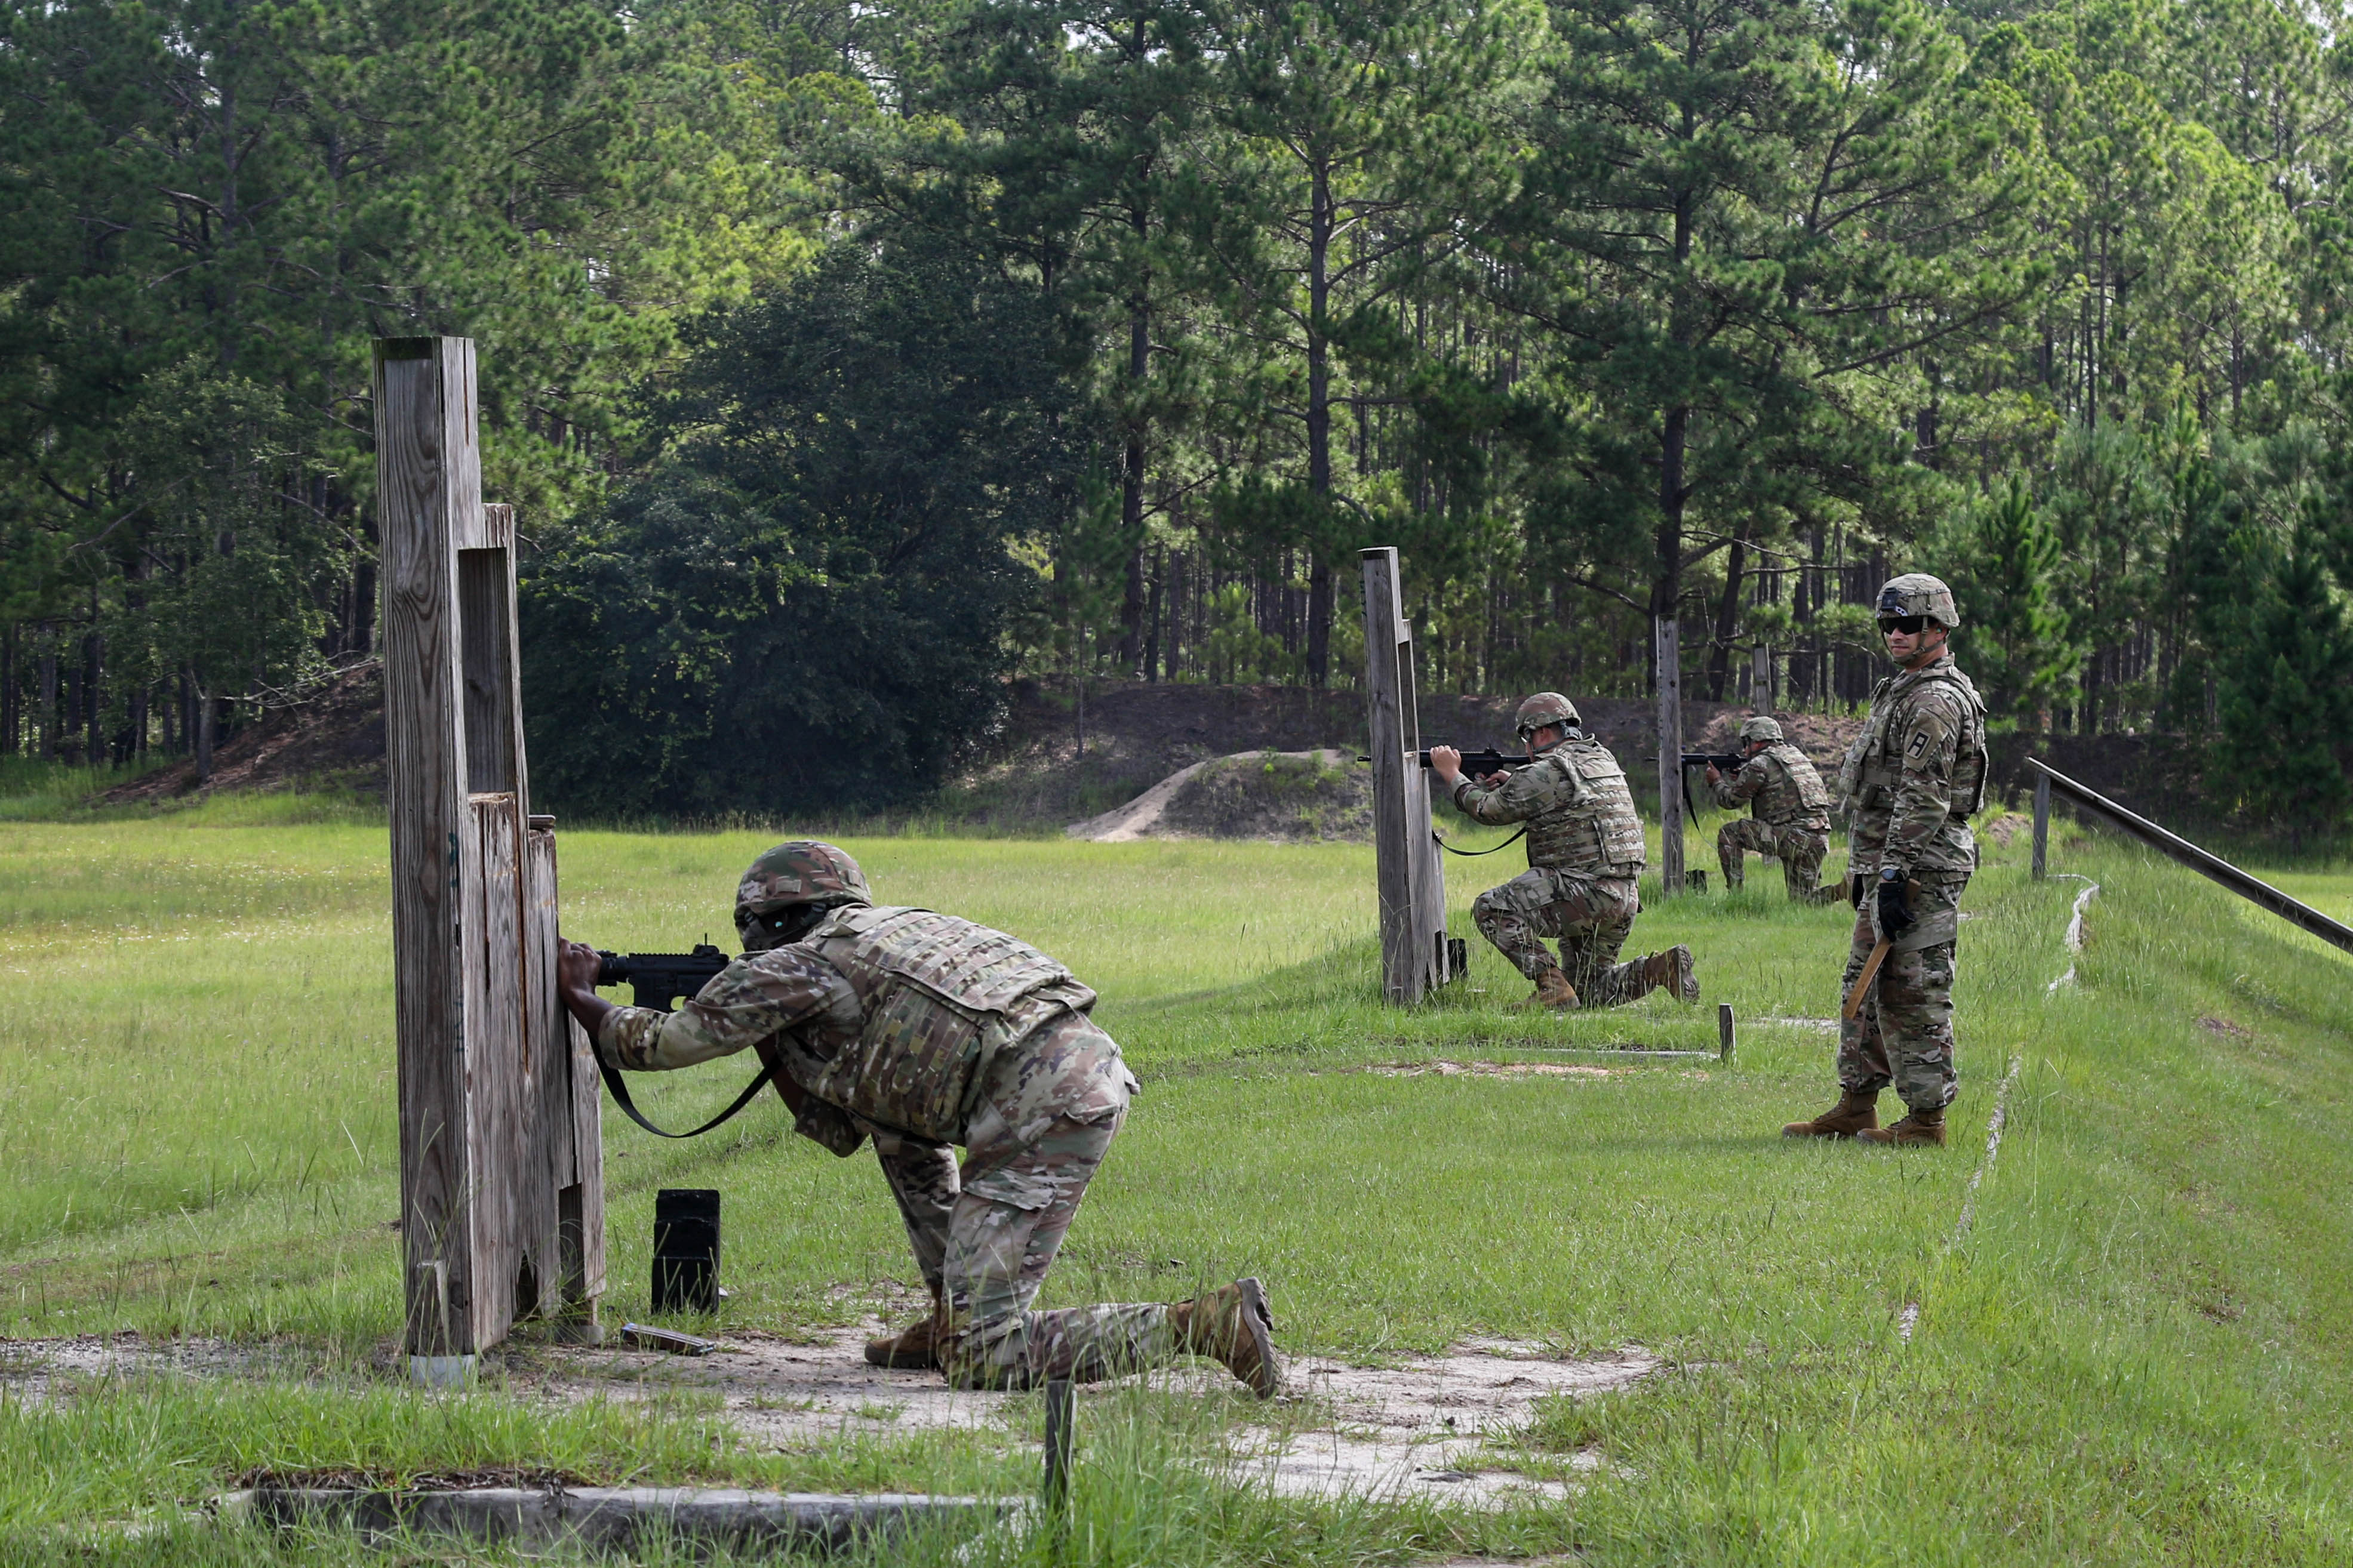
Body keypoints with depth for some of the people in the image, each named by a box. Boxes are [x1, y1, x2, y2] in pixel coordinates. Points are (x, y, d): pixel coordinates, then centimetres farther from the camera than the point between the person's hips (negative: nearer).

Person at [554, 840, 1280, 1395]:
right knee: (897, 1121, 32)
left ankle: (1206, 1323, -14)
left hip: (1043, 1113, -9)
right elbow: (838, 1129, 37)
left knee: (975, 1359, -6)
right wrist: (770, 1038, 32)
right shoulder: (891, 932, 33)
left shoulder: (806, 963, 9)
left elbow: (657, 1043, 18)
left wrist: (581, 993, 34)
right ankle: (952, 1316, 28)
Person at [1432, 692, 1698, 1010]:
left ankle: (1553, 987, -15)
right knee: (1589, 990, 19)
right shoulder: (1602, 759, 17)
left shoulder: (1548, 772, -11)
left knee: (1492, 909, -9)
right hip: (1624, 899, 9)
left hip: (1586, 889, -9)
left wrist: (1452, 775, 12)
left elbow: (1488, 810, -4)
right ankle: (1660, 969, 0)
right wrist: (1511, 784, 24)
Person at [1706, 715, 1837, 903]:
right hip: (1818, 841, 8)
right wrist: (1741, 780, 27)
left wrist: (1717, 781, 24)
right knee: (1803, 900, 16)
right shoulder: (1795, 754, 21)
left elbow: (1731, 800, 4)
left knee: (1728, 834, 4)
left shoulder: (1759, 765, -4)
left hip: (1791, 836, -8)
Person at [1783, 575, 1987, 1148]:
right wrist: (1869, 871, 25)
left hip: (1920, 869, -11)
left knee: (1914, 993, -8)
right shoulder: (1903, 692, 20)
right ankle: (1856, 1107, 20)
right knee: (1865, 986, 14)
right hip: (1886, 868, 11)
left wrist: (1896, 874, -25)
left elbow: (1923, 799, -21)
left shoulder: (1936, 702, -14)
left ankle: (1926, 1118, -4)